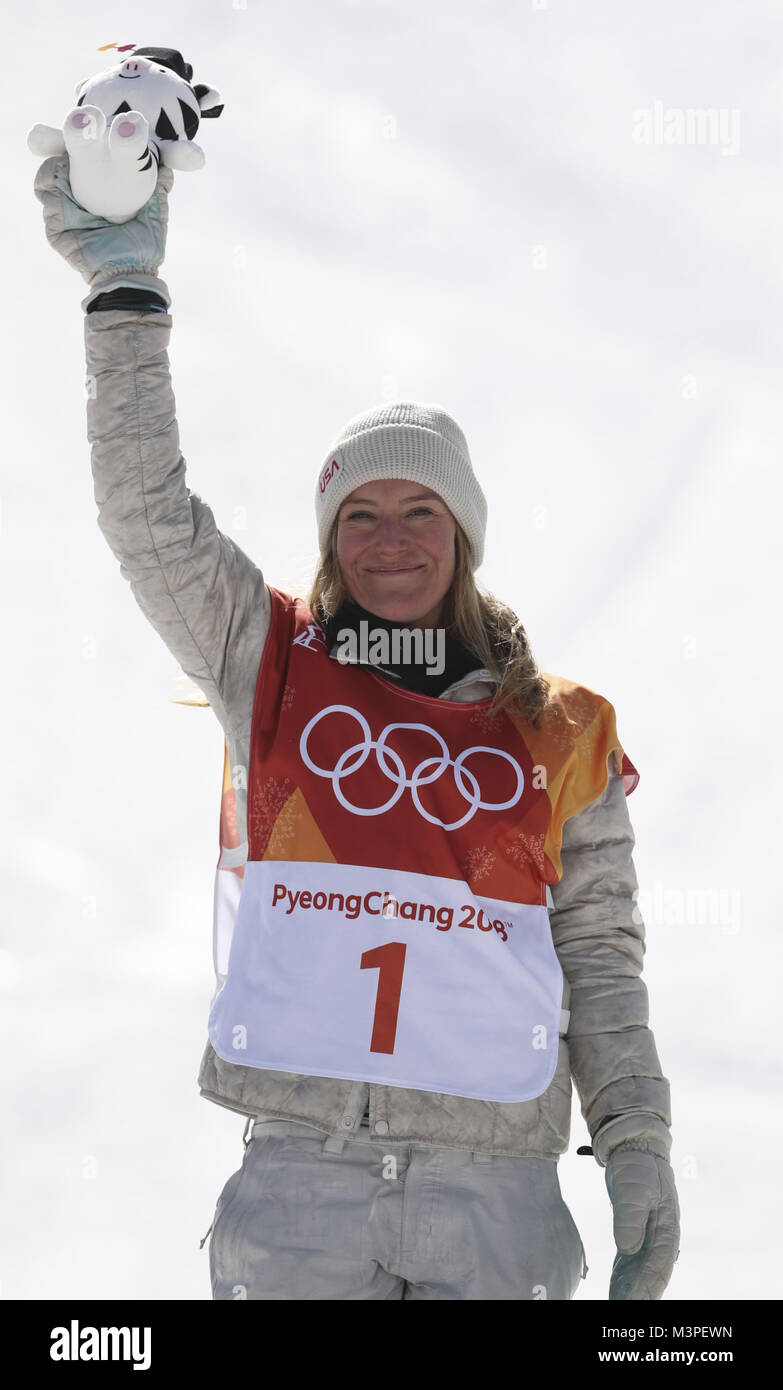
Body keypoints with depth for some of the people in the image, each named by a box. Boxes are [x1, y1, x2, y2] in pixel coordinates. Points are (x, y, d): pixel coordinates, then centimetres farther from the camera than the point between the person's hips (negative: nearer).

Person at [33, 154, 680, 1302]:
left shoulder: (563, 731, 12)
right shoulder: (270, 666, 12)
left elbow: (600, 956, 12)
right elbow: (148, 513, 3)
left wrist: (639, 1146, 3)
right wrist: (125, 292, -3)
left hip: (495, 1194, 0)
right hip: (300, 1172, 0)